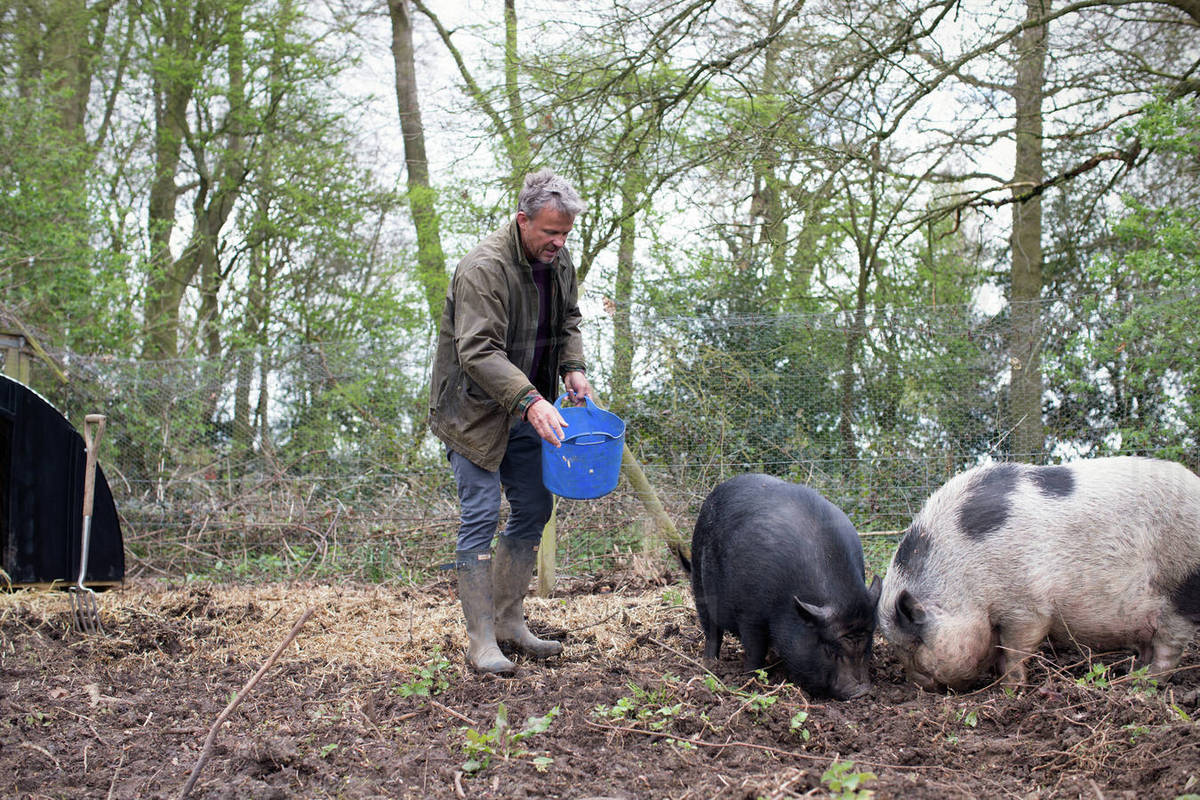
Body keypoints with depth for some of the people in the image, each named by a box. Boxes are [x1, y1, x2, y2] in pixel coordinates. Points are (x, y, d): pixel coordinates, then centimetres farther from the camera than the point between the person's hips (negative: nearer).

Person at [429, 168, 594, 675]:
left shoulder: (559, 262, 3)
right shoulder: (484, 267, -23)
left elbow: (567, 321, 19)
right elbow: (479, 350, -31)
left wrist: (572, 367, -1)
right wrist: (530, 401, -40)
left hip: (526, 409, 8)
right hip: (475, 410, -8)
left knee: (533, 510, 10)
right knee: (480, 516, -9)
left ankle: (509, 620, 22)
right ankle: (481, 641, -5)